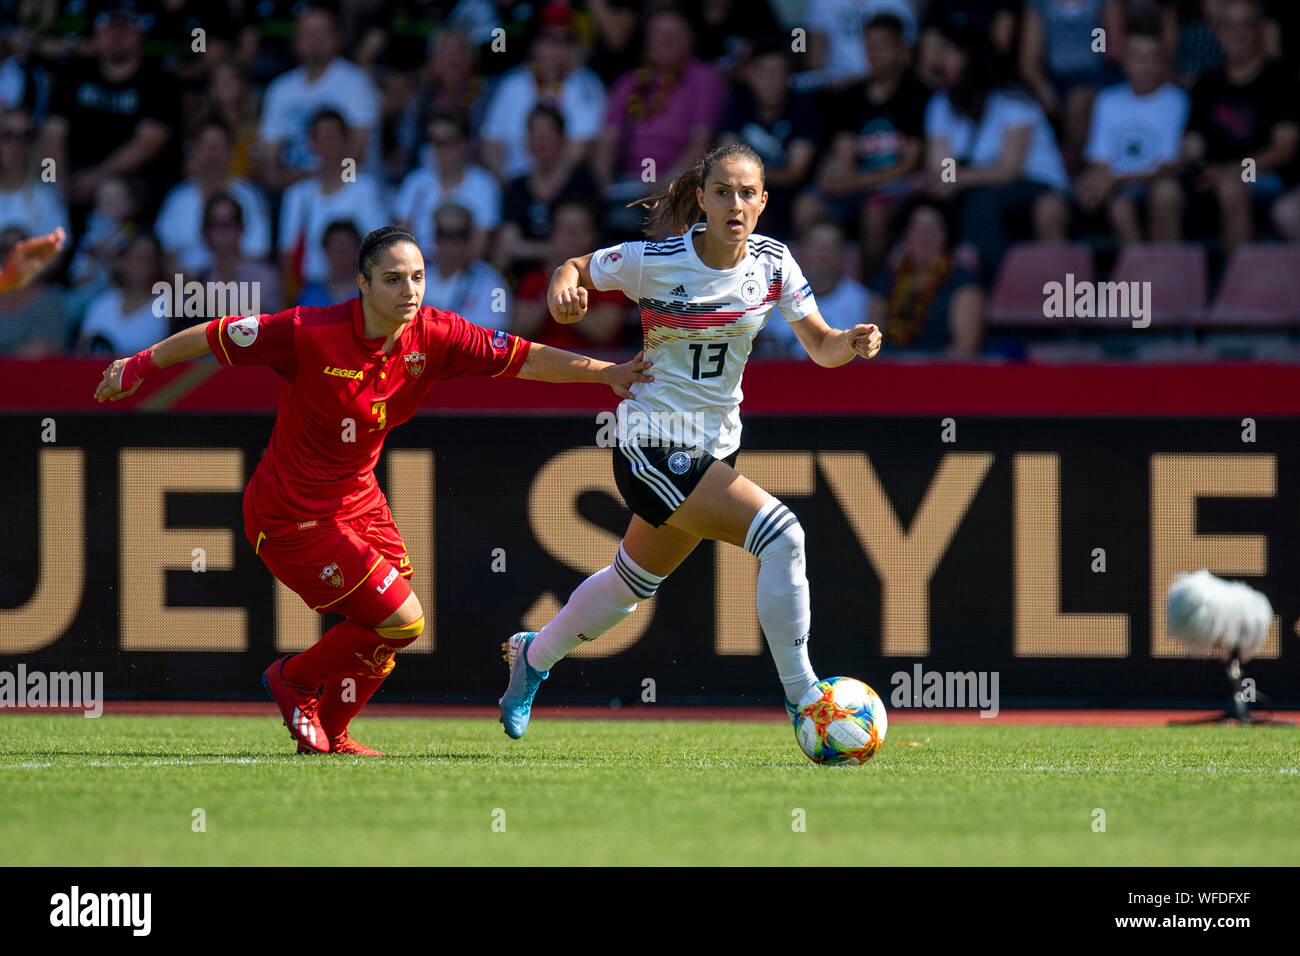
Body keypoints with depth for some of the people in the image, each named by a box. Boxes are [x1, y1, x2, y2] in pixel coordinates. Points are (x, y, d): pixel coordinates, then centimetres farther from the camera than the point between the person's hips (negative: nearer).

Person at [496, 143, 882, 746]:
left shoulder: (773, 263, -4)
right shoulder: (655, 261, -15)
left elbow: (821, 346, -2)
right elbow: (574, 269, -1)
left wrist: (852, 343, -24)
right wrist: (563, 294, -23)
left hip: (714, 447, 7)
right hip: (653, 444, -7)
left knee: (631, 584, 24)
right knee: (780, 534, -23)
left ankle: (533, 655, 49)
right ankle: (801, 700, -16)